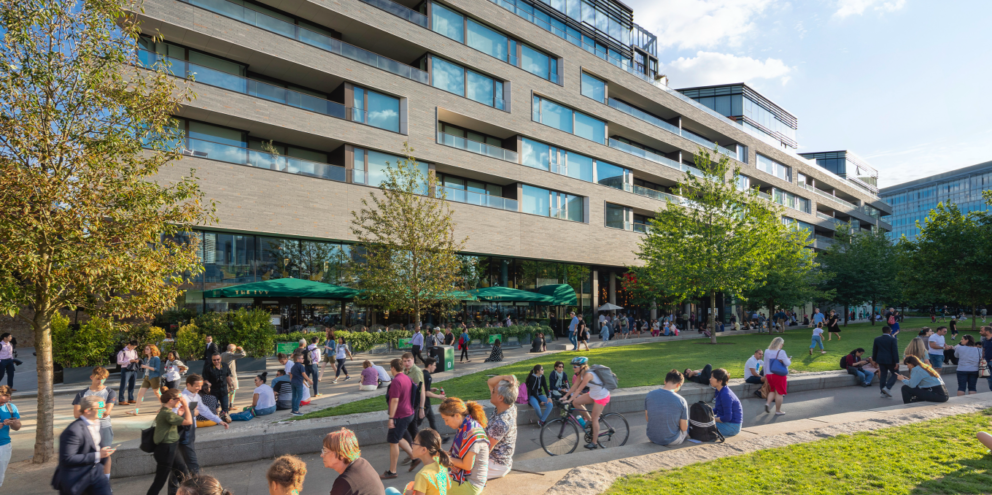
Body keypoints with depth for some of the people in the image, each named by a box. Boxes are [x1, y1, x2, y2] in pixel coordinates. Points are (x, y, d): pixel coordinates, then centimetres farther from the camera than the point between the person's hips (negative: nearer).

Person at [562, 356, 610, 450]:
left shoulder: (588, 374, -30)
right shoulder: (580, 374, -4)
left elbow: (579, 389, -32)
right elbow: (574, 386, 0)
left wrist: (569, 400, -32)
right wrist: (565, 396, -3)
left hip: (602, 397, -8)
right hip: (593, 394, 8)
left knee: (594, 418, -3)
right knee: (576, 402, -3)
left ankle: (594, 443, 10)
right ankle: (589, 419, 15)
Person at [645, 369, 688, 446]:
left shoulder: (649, 395, -10)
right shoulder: (681, 401, -19)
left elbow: (647, 419, 2)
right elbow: (684, 428, -10)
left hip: (652, 438, 3)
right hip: (672, 441, -3)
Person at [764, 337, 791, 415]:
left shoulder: (767, 352, 4)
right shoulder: (781, 352, -15)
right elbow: (787, 363, -14)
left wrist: (765, 375, 18)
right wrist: (789, 360, 8)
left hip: (769, 375, 5)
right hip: (779, 375, -5)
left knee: (773, 390, 22)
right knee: (779, 393, 6)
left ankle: (768, 403, 1)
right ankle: (778, 411, 12)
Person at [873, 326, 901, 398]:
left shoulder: (877, 339, 4)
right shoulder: (892, 339, -10)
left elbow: (874, 350, 9)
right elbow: (895, 351, -12)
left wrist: (874, 360, 17)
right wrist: (897, 362, -11)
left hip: (880, 360, 5)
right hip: (890, 360, -5)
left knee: (883, 375, 9)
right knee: (895, 374, 8)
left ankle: (883, 392, 10)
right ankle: (887, 387, -8)